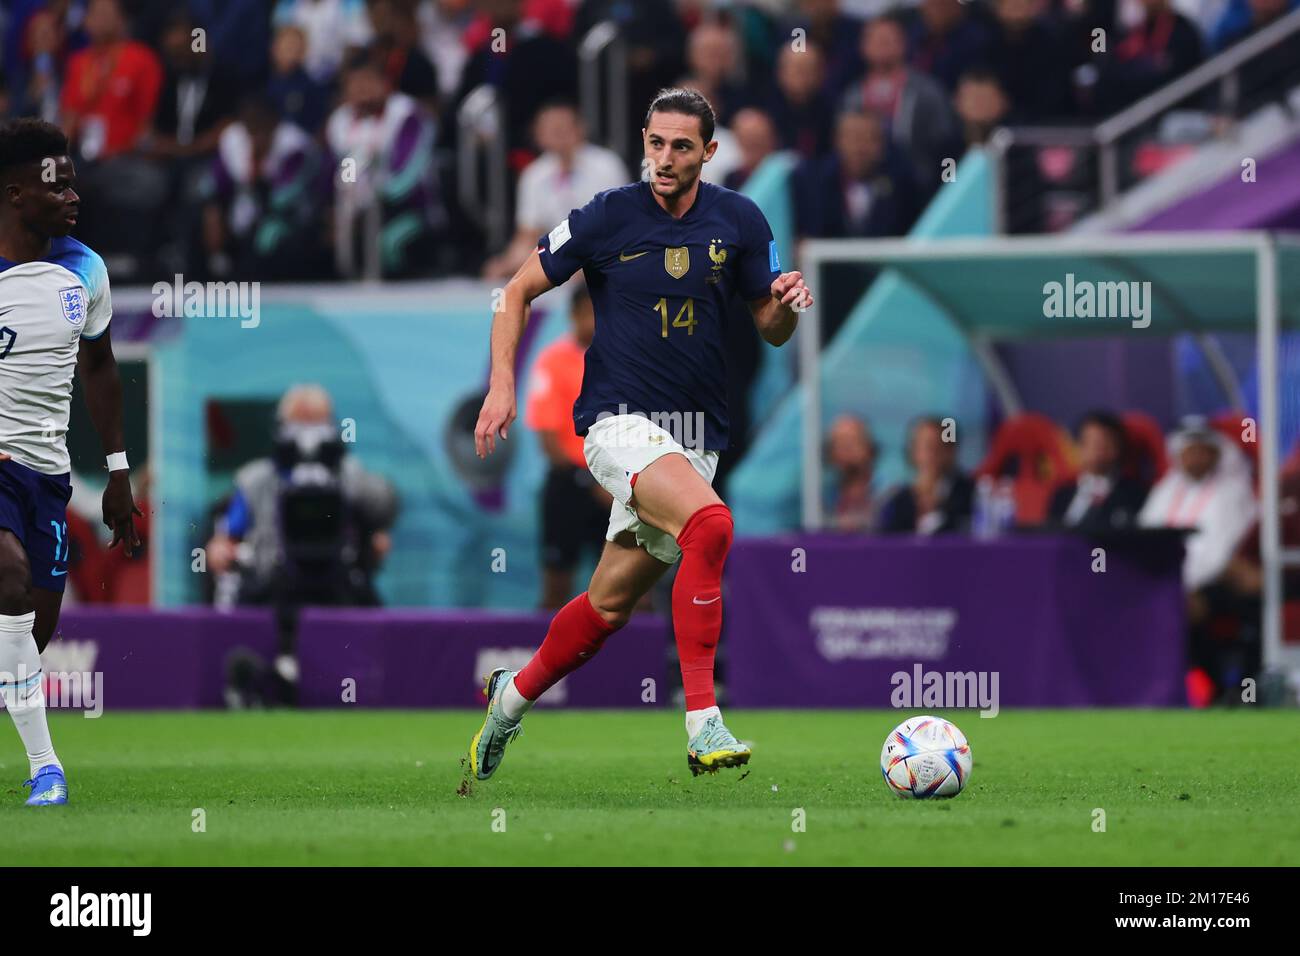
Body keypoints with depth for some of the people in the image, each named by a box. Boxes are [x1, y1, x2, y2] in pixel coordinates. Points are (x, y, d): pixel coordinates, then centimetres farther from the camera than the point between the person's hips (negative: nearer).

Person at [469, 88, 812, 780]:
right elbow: (519, 290, 5)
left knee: (611, 603, 9)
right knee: (710, 525, -31)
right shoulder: (606, 217, -6)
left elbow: (772, 331, 11)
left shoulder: (739, 222, 3)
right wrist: (502, 385, -5)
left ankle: (512, 697, 37)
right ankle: (703, 726, -32)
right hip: (618, 419, -5)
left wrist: (787, 302, -12)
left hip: (695, 436, 5)